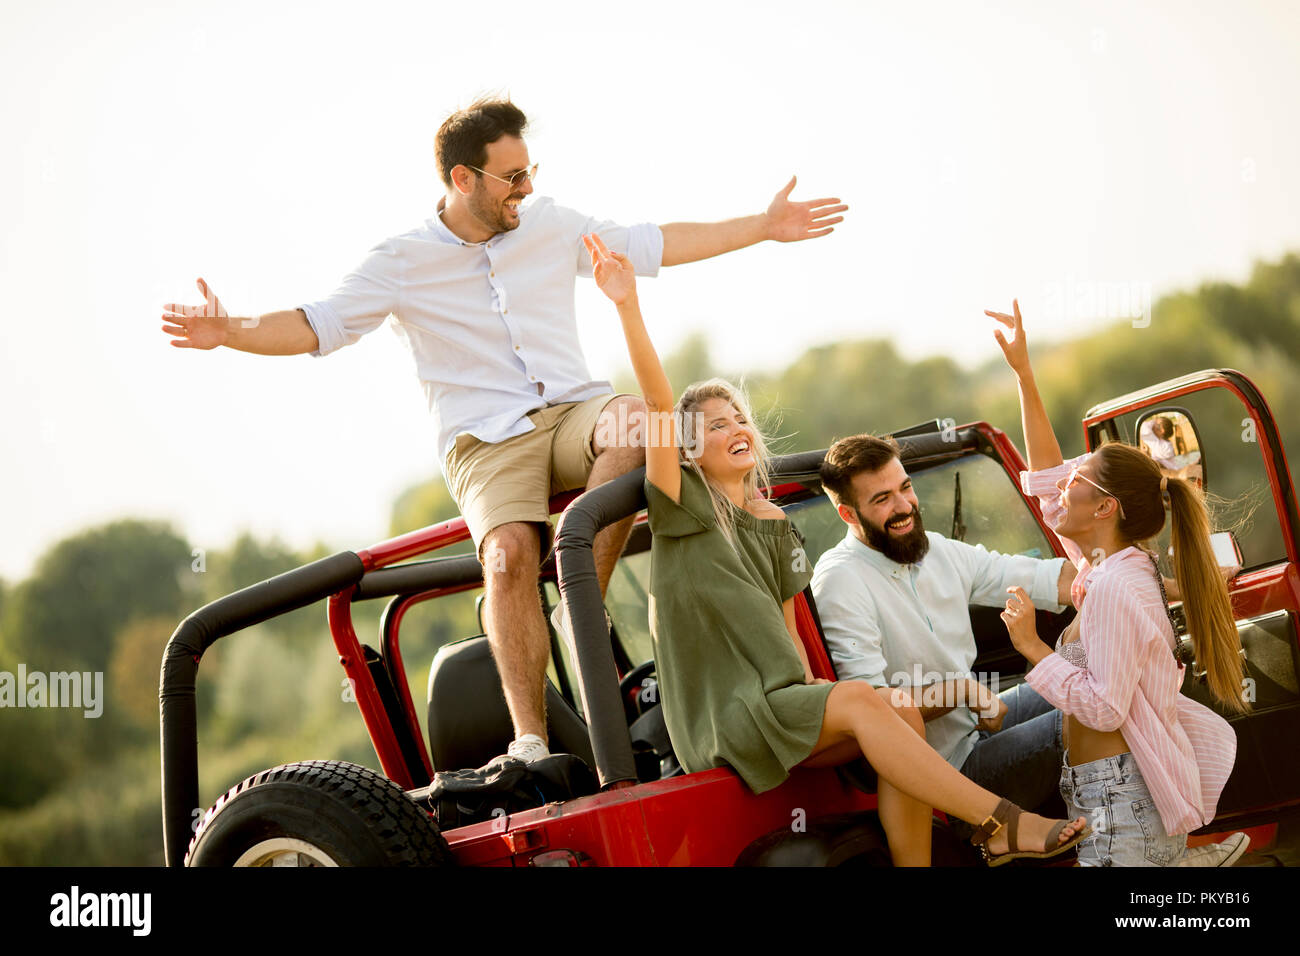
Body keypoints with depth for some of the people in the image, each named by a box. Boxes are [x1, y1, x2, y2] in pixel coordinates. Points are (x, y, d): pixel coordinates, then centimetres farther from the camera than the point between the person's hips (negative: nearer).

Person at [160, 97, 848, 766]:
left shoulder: (551, 227, 13)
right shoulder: (403, 262, 3)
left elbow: (656, 245, 20)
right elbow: (318, 326, -4)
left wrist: (764, 226, 20)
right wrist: (230, 332, -22)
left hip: (572, 413, 3)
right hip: (486, 442, -3)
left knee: (634, 419, -34)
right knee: (509, 552, -33)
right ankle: (531, 737, -34)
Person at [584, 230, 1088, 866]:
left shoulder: (772, 522, 20)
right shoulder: (683, 508, 0)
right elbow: (659, 404, -14)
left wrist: (811, 685, 5)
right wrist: (627, 304, -26)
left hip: (781, 700, 6)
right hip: (719, 716, -6)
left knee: (904, 719, -20)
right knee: (859, 700, -28)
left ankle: (915, 863, -25)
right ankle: (998, 823, -29)